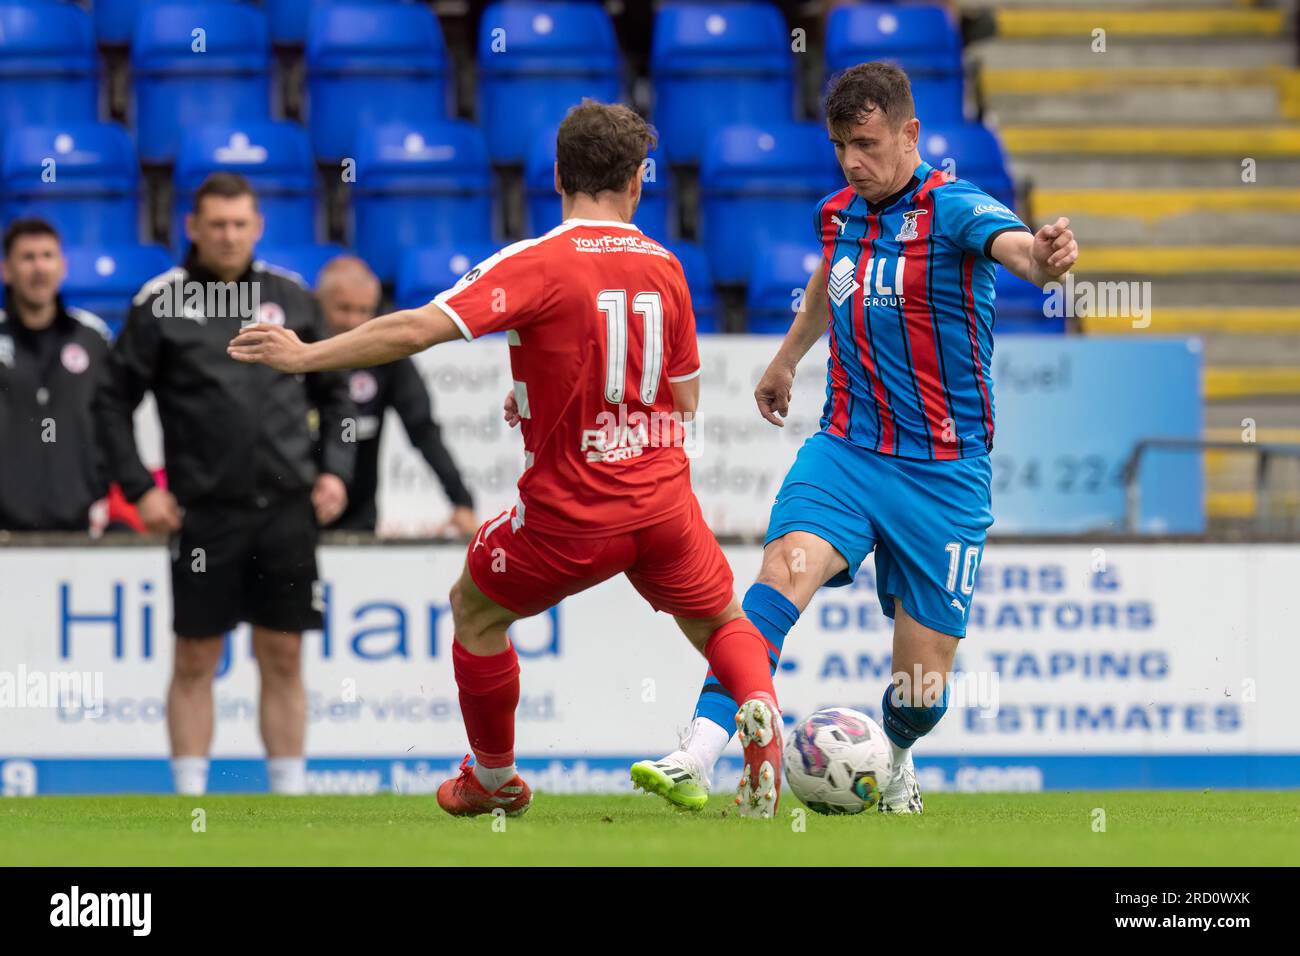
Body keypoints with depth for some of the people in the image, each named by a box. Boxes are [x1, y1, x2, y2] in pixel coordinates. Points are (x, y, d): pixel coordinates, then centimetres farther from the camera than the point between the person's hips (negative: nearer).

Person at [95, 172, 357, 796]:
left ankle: (290, 789, 8)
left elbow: (334, 393, 17)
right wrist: (139, 488, -4)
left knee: (283, 659, 4)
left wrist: (335, 469, 5)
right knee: (195, 661, 0)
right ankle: (189, 792, 4)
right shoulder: (160, 304, 0)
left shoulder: (291, 298, 8)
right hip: (204, 513, -2)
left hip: (287, 509, 2)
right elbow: (113, 401, 4)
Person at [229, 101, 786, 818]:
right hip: (664, 502, 3)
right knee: (721, 623, 24)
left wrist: (306, 355, -12)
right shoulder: (664, 266, 4)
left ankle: (494, 780, 34)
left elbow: (417, 329, -21)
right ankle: (759, 709, -8)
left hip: (570, 516, -3)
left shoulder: (537, 264, -13)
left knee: (474, 608, 23)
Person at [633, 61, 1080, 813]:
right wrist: (788, 357, 47)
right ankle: (698, 762, -36)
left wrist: (1046, 257, -60)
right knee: (786, 571, -27)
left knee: (922, 688, 0)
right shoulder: (839, 215, 6)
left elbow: (1014, 245, -36)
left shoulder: (953, 209, -12)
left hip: (942, 472, -4)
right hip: (846, 448, 4)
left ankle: (895, 765, 36)